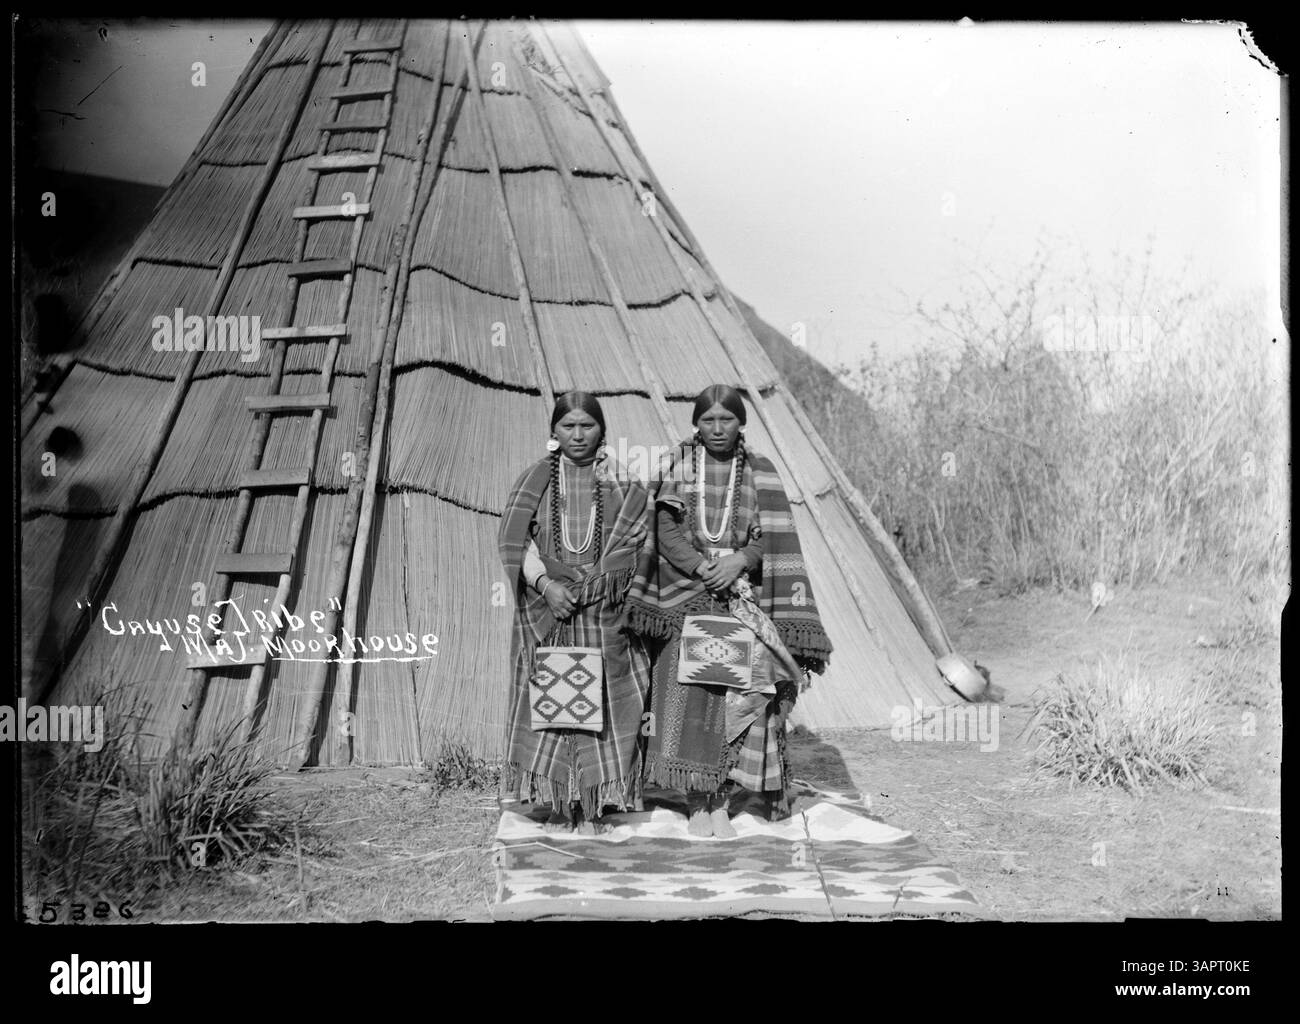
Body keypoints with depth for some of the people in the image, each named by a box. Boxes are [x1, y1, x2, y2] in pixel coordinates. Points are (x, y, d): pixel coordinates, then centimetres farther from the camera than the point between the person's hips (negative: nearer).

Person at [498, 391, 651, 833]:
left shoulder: (621, 484, 5)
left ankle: (591, 805, 9)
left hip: (604, 612, 0)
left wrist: (589, 583, -13)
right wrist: (547, 585, -17)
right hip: (546, 612, 0)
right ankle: (558, 804, 9)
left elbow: (630, 546, -1)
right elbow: (515, 539, -4)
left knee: (600, 701, 0)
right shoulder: (535, 480, 4)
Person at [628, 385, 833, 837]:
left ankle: (721, 803, 7)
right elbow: (667, 532, -3)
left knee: (736, 697, -2)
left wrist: (739, 561, -17)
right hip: (686, 597, -1)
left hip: (743, 596, 1)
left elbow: (771, 540, 1)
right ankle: (696, 804, 5)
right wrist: (702, 568, -16)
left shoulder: (759, 473, 7)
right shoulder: (677, 465, 4)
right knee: (687, 698, -4)